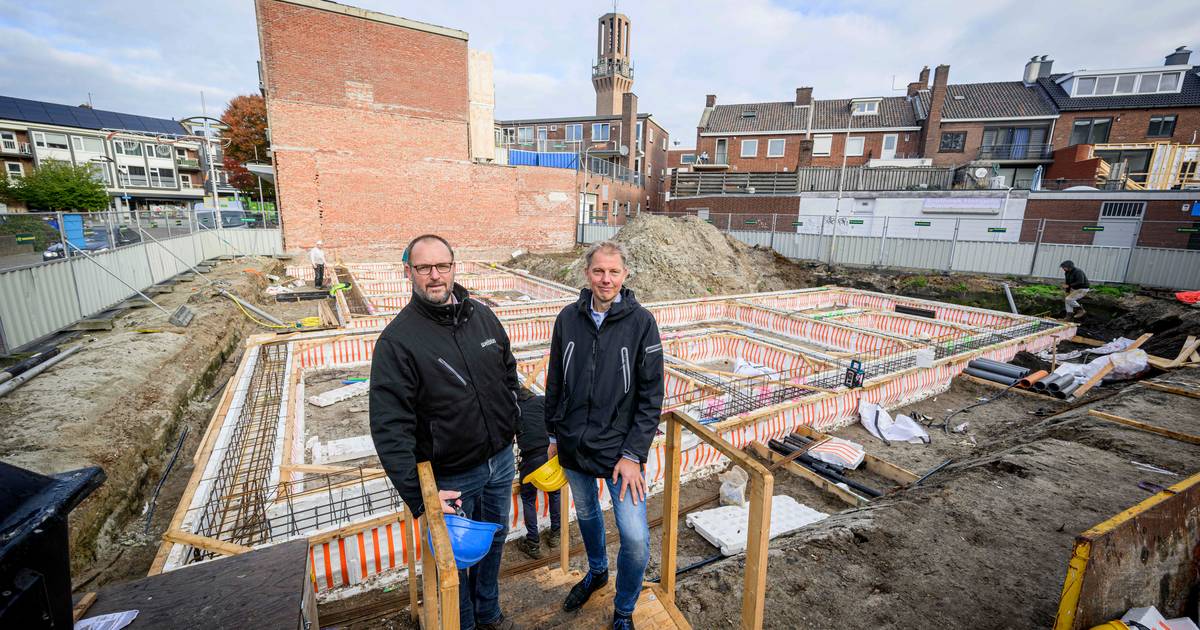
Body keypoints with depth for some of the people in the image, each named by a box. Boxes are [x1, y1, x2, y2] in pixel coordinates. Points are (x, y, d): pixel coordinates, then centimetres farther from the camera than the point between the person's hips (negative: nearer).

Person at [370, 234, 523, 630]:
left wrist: (512, 427, 9)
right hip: (451, 477, -5)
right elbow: (390, 428, -21)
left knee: (494, 539, 25)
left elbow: (509, 375, 10)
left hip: (500, 460, 5)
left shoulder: (482, 316, -3)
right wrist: (418, 495, -24)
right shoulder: (397, 339, -19)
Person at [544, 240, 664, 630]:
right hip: (573, 445, 4)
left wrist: (632, 454, -13)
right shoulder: (569, 318, -4)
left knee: (636, 539, -4)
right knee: (586, 514, 24)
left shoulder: (641, 322, -12)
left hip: (619, 448, -3)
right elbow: (555, 383, 6)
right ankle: (596, 572, 54)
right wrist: (552, 434, 8)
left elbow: (651, 396, -10)